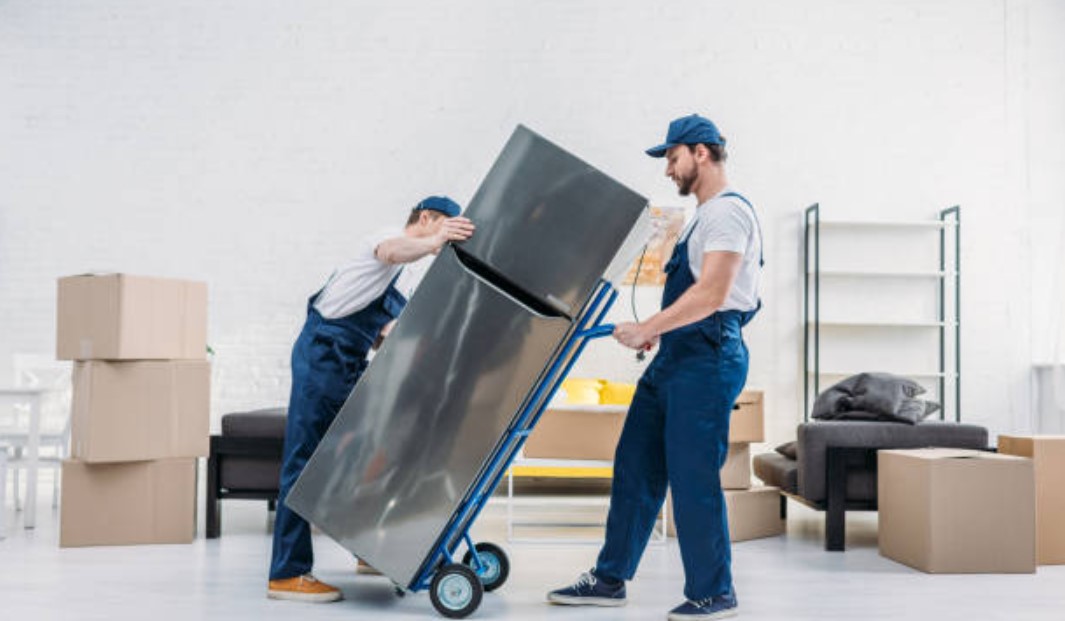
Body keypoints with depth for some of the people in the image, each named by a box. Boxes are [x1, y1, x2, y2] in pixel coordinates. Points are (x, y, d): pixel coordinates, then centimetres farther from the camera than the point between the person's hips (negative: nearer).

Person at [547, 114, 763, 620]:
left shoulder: (728, 211, -11)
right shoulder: (703, 216, 21)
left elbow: (710, 294, -22)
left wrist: (645, 329, -21)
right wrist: (659, 331, 14)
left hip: (707, 359, -10)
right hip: (675, 356, 10)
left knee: (692, 479, -5)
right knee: (635, 468, 11)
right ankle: (609, 579, 19)